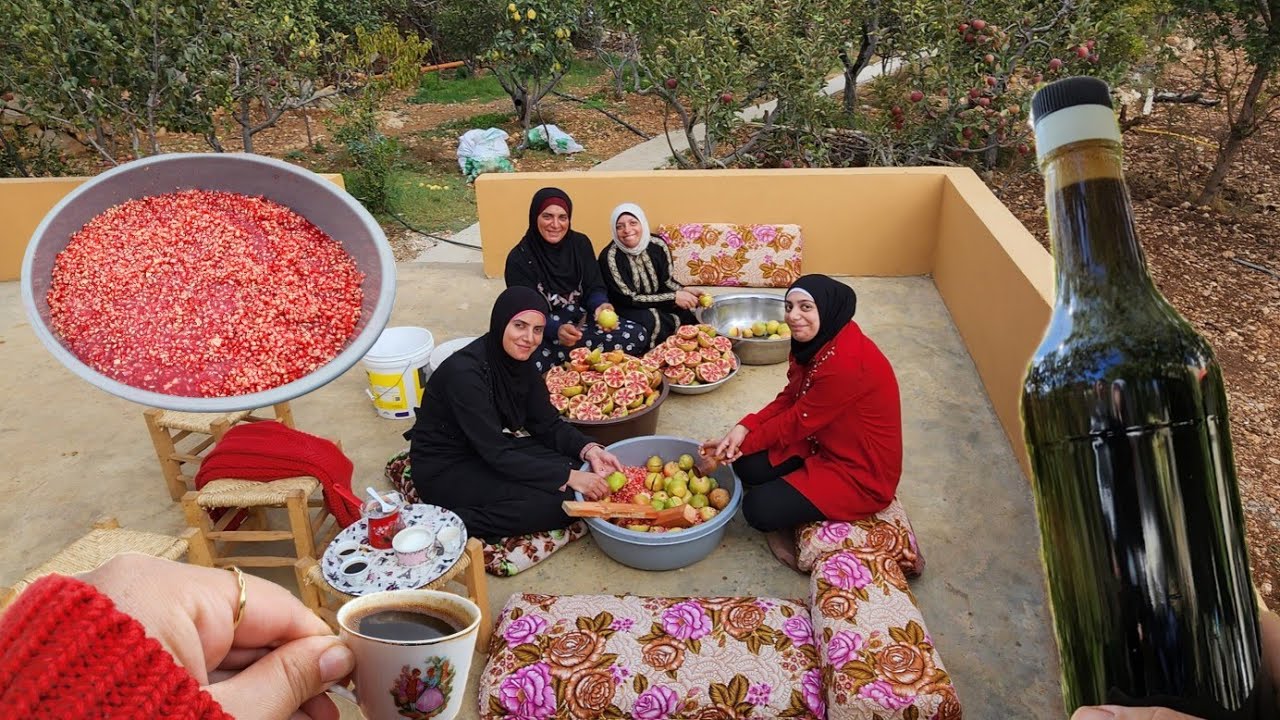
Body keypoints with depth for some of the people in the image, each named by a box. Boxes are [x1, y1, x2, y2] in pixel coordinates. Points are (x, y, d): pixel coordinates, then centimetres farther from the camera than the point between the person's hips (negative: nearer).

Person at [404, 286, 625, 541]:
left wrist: (589, 449, -19)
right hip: (446, 469, -8)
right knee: (558, 502, -19)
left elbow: (548, 424, -1)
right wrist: (568, 477, -31)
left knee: (580, 467, -7)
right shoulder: (464, 372, -29)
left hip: (492, 450, 8)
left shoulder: (520, 361, -5)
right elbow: (496, 453, -29)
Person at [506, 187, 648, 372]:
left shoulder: (580, 243, 1)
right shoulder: (519, 259, -13)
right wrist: (557, 330, -39)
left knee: (637, 336, -18)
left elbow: (594, 287, 0)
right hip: (543, 333, -3)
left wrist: (601, 306, -26)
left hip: (581, 322, 4)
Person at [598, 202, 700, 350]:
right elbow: (628, 299, -22)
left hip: (657, 304, 5)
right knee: (650, 322, -33)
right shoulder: (610, 256, -22)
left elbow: (667, 281, 4)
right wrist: (673, 298, -25)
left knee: (687, 312, -19)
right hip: (626, 310, -5)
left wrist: (684, 293, -18)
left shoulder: (658, 245, -8)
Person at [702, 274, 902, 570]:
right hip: (822, 444, 9)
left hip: (861, 472, -9)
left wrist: (744, 443, -13)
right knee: (748, 466, -6)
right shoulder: (817, 343, -2)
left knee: (759, 509, -17)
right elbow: (788, 399, 1)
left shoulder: (847, 362, -31)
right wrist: (743, 429, -15)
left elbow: (798, 421, -23)